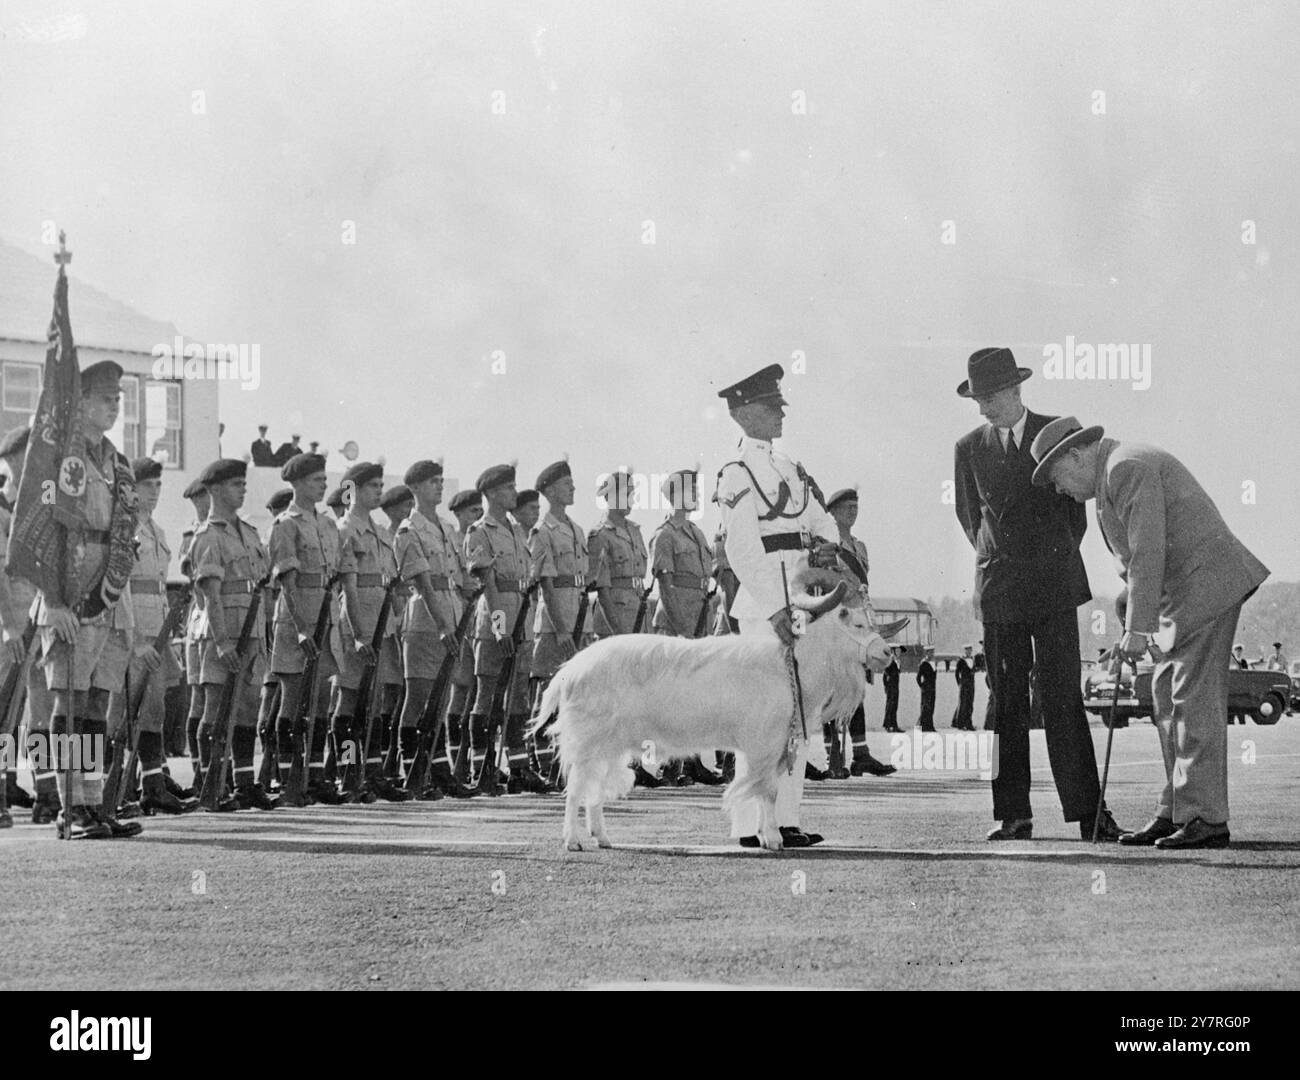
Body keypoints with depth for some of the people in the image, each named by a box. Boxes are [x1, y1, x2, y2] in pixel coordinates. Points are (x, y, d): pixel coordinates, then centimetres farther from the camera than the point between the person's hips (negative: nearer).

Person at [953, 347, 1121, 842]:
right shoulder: (970, 448, 8)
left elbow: (1076, 504, 14)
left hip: (1054, 588, -1)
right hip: (998, 592, 1)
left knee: (1064, 699, -7)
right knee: (1007, 704, 0)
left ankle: (1088, 811, -7)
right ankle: (1013, 815, 3)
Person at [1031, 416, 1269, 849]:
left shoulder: (1126, 468, -14)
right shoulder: (1120, 471, 20)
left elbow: (1148, 551, -21)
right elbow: (1140, 556, 21)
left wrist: (1138, 628, -20)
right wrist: (1136, 627, 15)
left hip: (1204, 583, -11)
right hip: (1182, 592, 11)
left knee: (1195, 702, -11)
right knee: (1169, 700, 10)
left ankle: (1206, 819, -10)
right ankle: (1175, 813, 11)